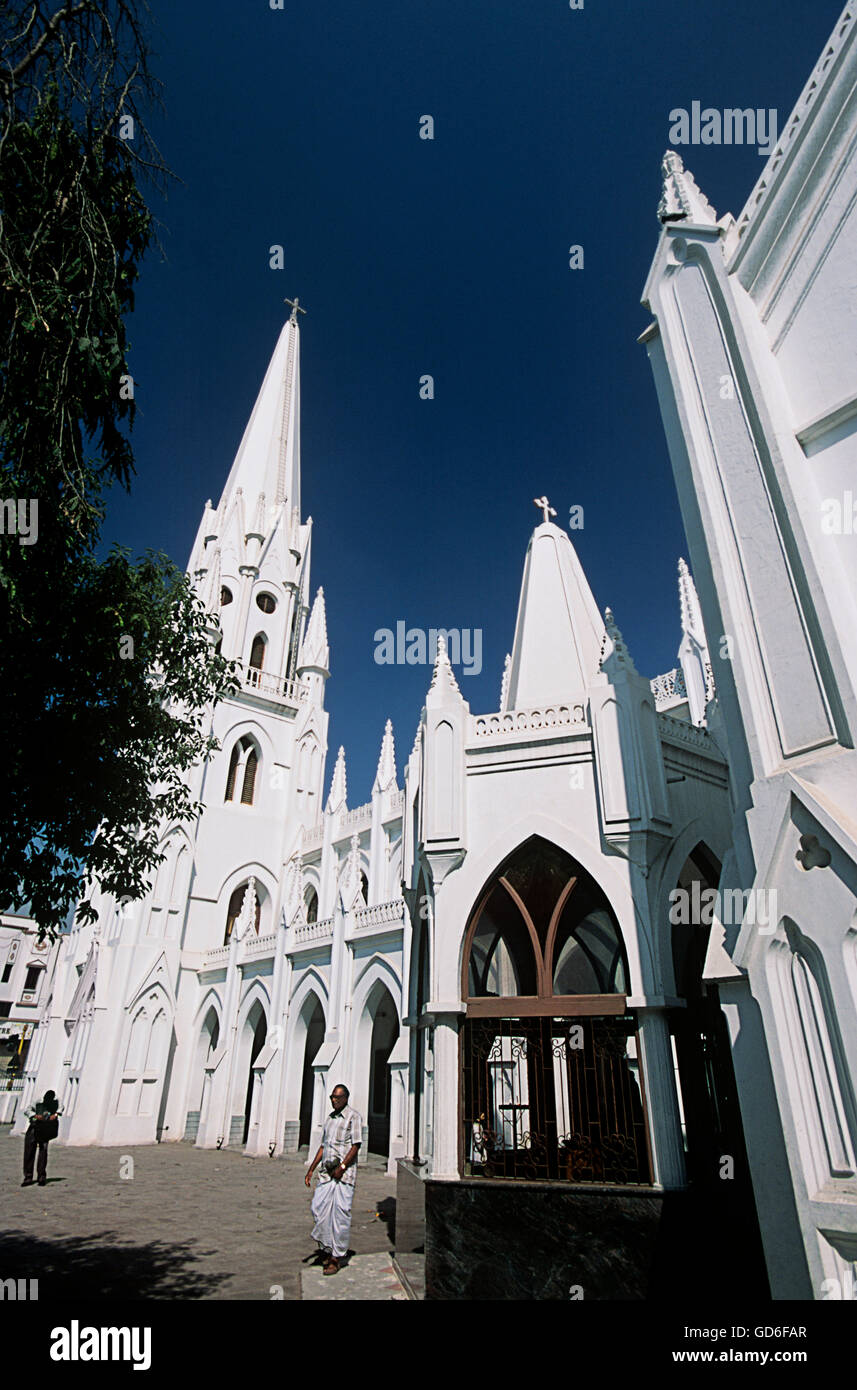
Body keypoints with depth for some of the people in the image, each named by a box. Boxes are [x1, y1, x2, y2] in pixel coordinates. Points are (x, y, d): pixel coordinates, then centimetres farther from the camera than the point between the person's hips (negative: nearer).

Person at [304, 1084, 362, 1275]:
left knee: (341, 1214, -2)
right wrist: (311, 1169, 15)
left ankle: (336, 1258, 8)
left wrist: (342, 1167, -18)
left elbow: (355, 1146, -11)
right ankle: (328, 1249, 18)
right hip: (327, 1172, 6)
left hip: (344, 1173, -6)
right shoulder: (330, 1118, 15)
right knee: (319, 1208, 1)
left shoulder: (353, 1117, -6)